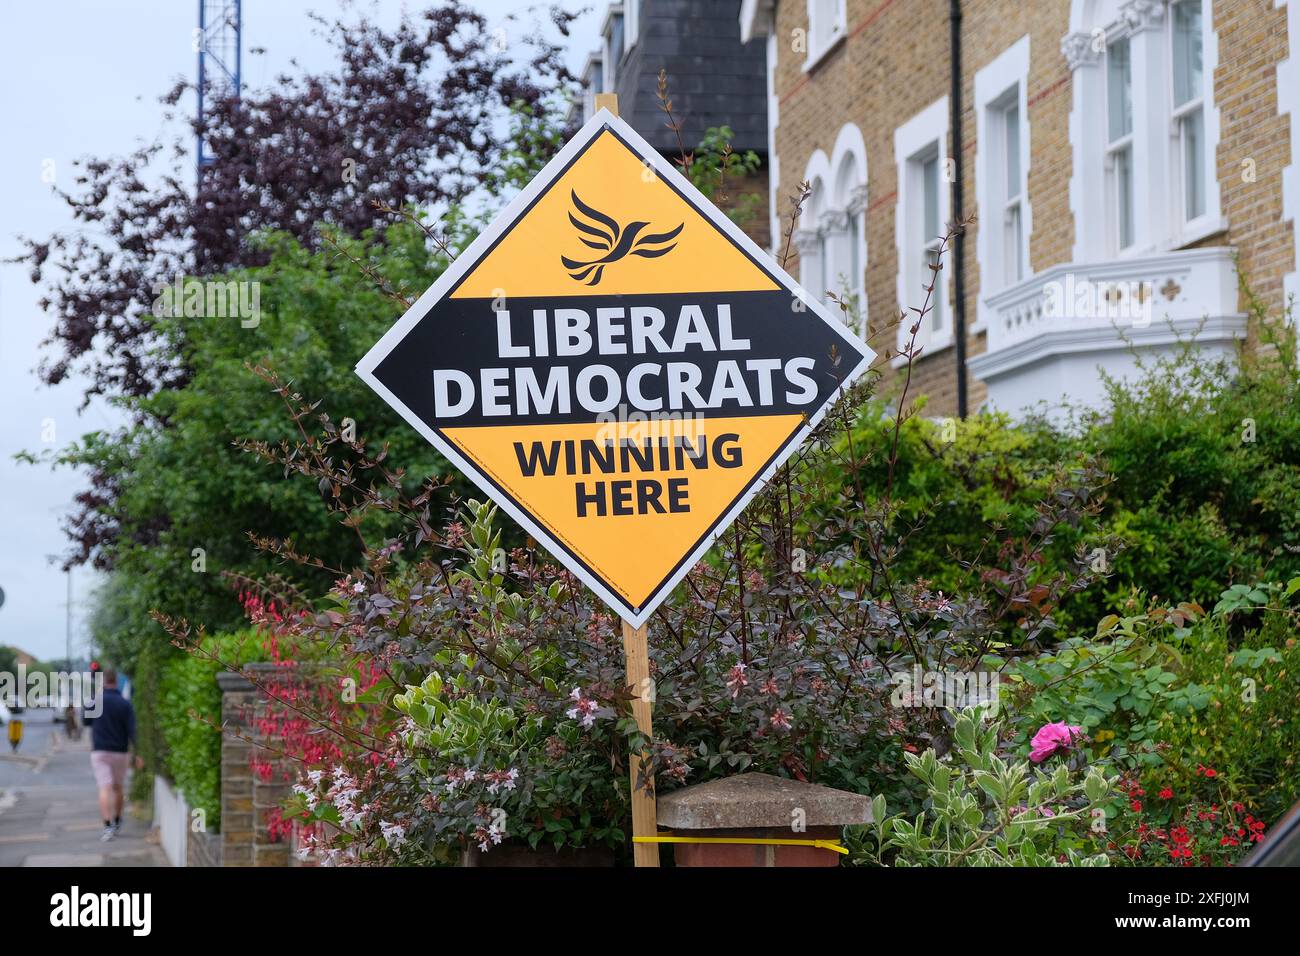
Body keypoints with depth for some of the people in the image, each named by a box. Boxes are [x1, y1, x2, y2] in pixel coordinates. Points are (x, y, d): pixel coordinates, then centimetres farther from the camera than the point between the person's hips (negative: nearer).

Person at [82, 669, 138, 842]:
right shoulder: (125, 704, -4)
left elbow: (86, 721, 10)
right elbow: (132, 730, -10)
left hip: (99, 751, -1)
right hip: (120, 752, 1)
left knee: (105, 788, -8)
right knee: (119, 787, 19)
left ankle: (108, 826, -21)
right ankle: (117, 822, 31)